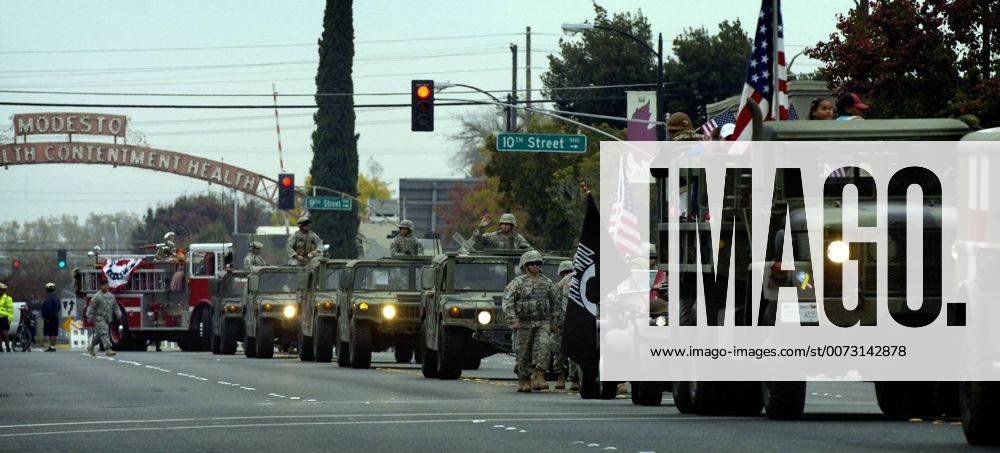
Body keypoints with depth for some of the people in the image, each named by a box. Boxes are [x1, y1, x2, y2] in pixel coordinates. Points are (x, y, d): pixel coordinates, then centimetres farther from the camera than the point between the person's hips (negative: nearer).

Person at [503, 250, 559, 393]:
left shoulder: (547, 283, 10)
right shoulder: (517, 283, -3)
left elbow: (554, 302, 22)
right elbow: (507, 302, -8)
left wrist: (553, 321, 19)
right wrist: (512, 321, -17)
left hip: (542, 323, 2)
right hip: (524, 323, -2)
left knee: (542, 347, -17)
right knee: (524, 354, 2)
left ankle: (539, 378, -20)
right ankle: (523, 382, 13)